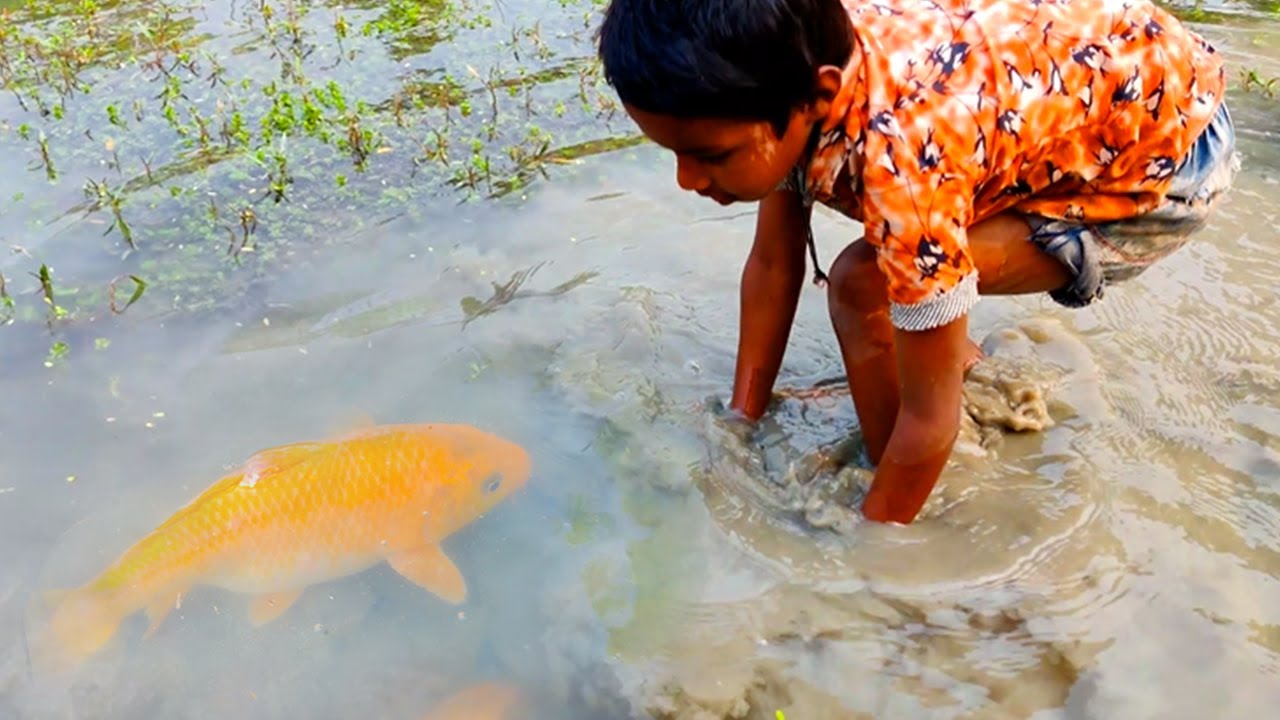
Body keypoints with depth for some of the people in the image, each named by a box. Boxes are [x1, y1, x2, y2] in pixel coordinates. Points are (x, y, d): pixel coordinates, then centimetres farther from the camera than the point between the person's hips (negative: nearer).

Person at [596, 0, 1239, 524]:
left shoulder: (899, 150, -38)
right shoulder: (792, 61, -16)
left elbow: (928, 415, -27)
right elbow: (772, 263, -3)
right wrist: (741, 424, 3)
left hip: (1167, 149, -8)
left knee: (863, 288, -20)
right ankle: (952, 352, 37)